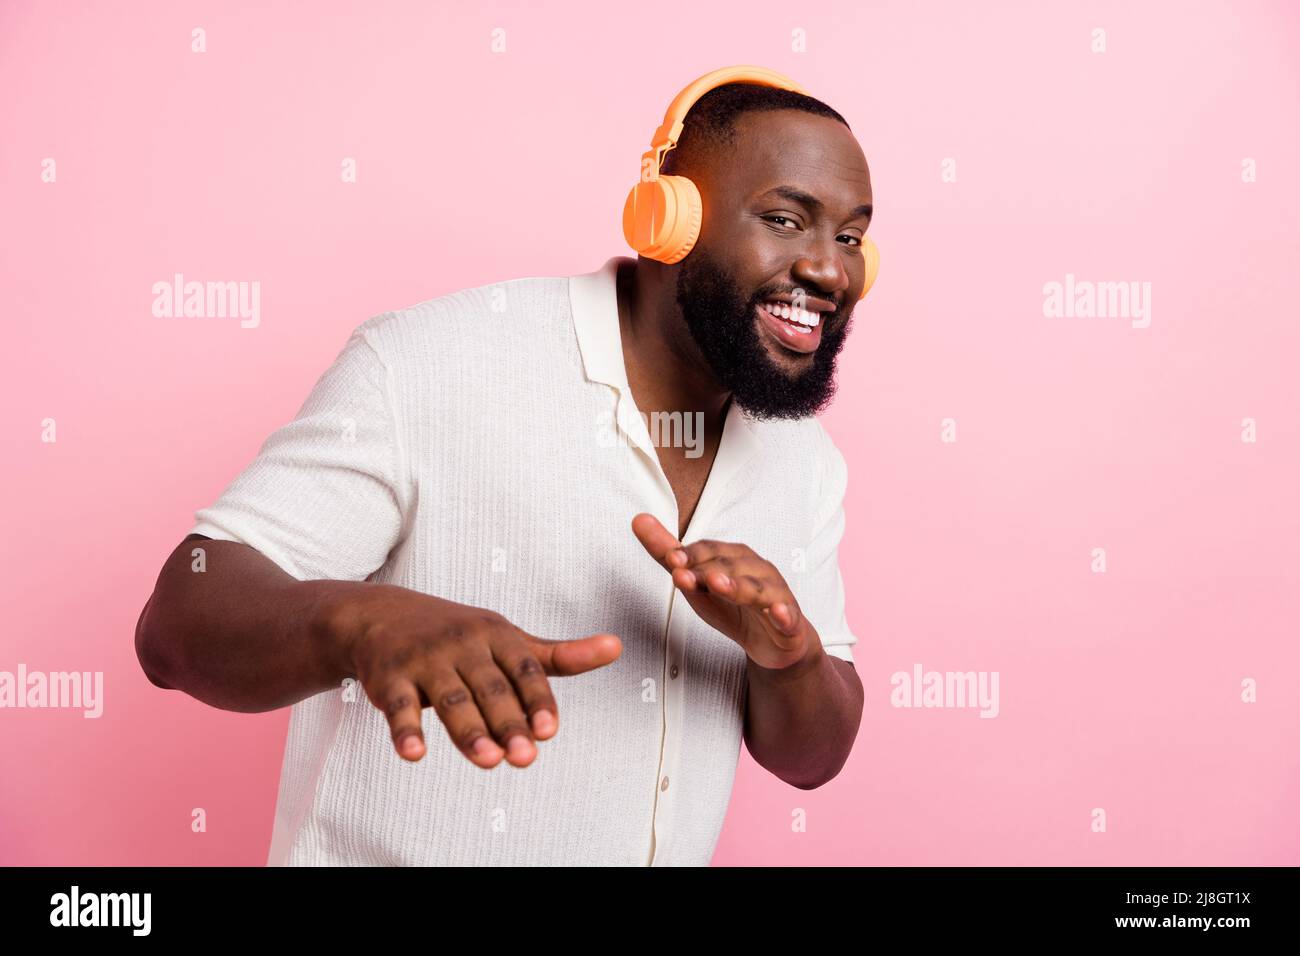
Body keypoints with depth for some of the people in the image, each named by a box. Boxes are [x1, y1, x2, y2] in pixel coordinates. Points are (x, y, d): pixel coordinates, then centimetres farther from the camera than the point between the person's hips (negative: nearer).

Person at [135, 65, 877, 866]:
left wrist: (788, 653, -22)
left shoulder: (805, 460, -2)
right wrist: (365, 620, -43)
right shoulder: (426, 368, -19)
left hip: (670, 846, 6)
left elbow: (811, 756, 0)